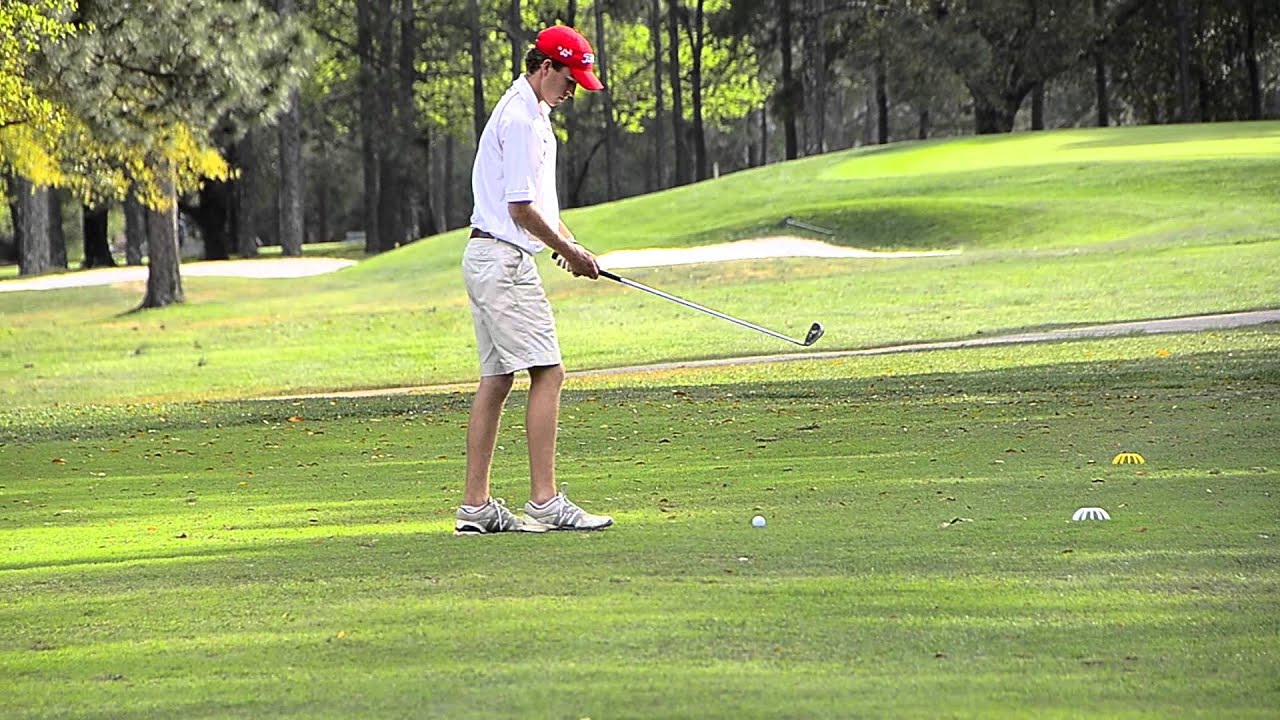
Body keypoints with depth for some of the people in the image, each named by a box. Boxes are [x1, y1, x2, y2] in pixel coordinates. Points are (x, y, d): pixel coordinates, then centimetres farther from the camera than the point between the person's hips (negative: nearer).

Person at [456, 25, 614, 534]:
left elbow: (534, 196, 25)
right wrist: (568, 251, -8)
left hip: (487, 259, 11)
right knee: (547, 373, -12)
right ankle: (545, 502, -16)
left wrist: (566, 240, 10)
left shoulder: (525, 111, 18)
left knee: (496, 379, 9)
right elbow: (521, 209, -19)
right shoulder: (523, 119, -16)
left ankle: (475, 505, 9)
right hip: (504, 259, -11)